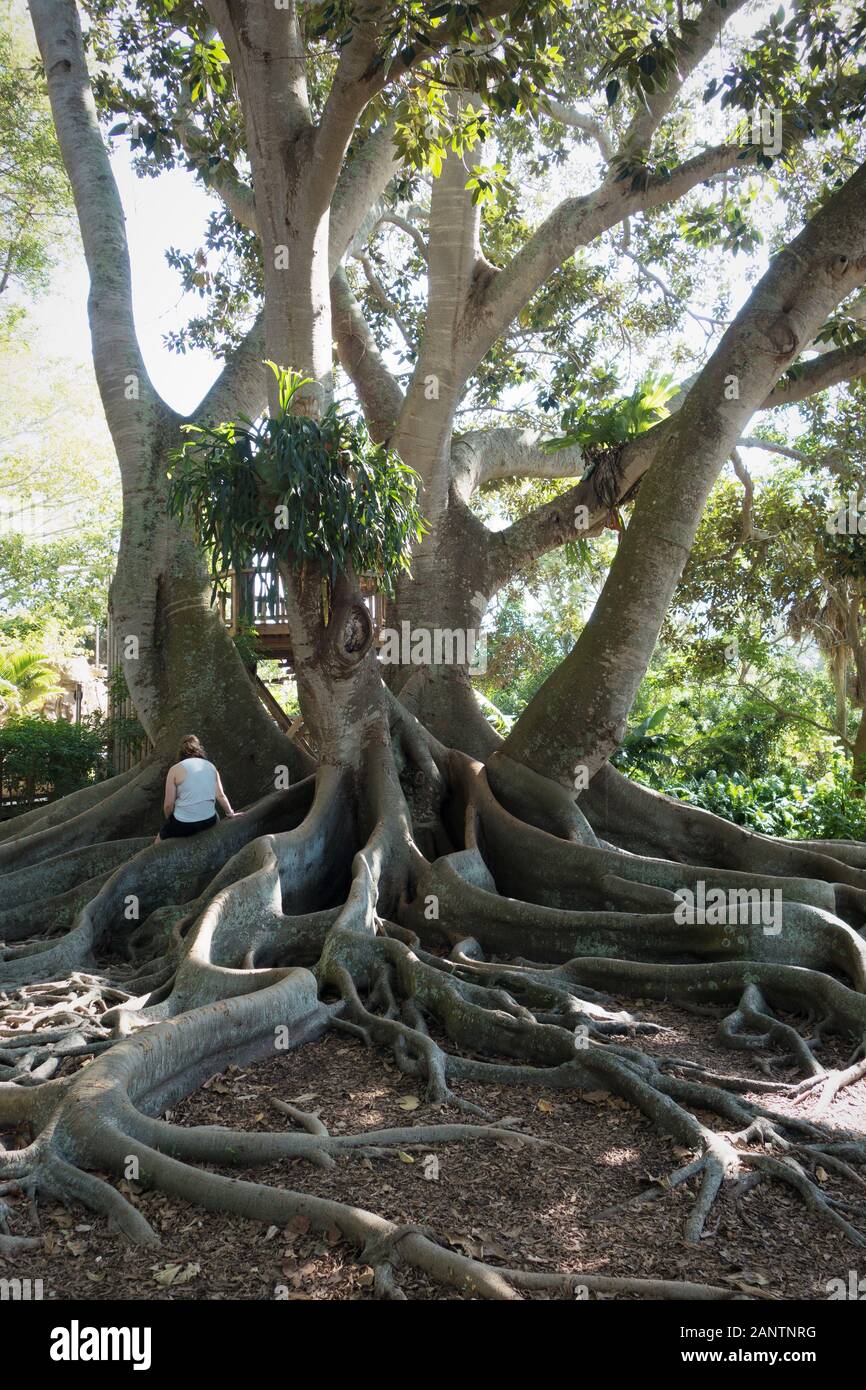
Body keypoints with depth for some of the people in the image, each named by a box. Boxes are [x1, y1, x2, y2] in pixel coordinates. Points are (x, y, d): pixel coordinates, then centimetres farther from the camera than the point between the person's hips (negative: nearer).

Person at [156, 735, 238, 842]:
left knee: (160, 840, 23)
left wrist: (170, 820, 13)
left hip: (184, 825, -3)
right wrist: (231, 813, 19)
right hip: (209, 821, 3)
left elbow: (168, 805, -5)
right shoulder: (211, 767, 8)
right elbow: (221, 796, 4)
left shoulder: (175, 769, -3)